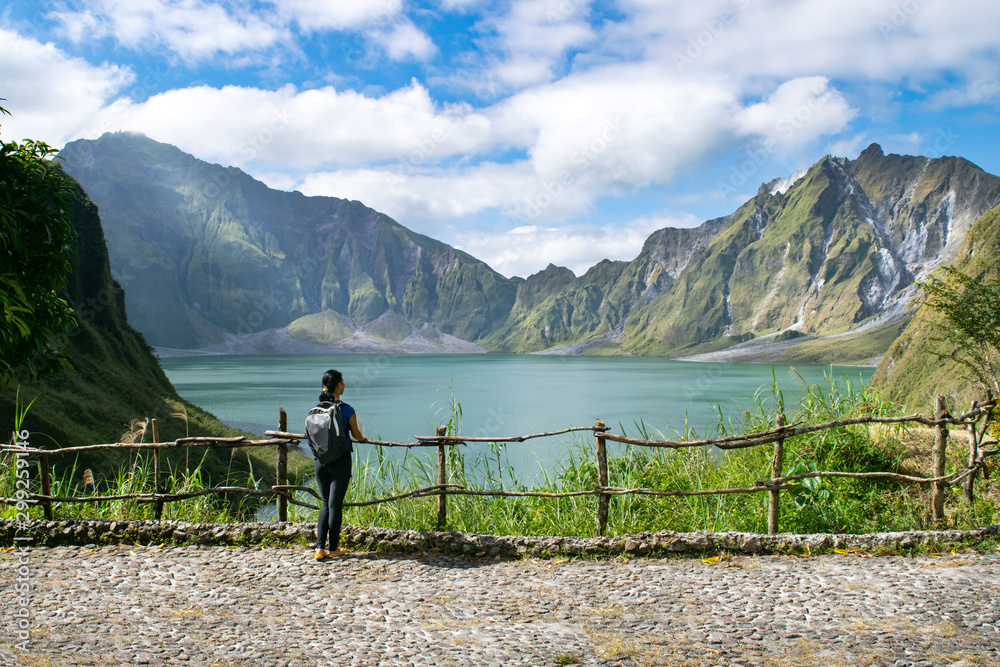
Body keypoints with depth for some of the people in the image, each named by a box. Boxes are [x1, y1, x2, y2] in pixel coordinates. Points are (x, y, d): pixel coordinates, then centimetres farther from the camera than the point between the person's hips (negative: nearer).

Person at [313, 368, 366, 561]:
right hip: (340, 460, -4)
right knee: (335, 504, 5)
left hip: (320, 460, 4)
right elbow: (357, 435, 1)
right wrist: (364, 438, 25)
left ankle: (320, 547, 8)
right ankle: (333, 548, 13)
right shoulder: (346, 410, -12)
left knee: (326, 504, 14)